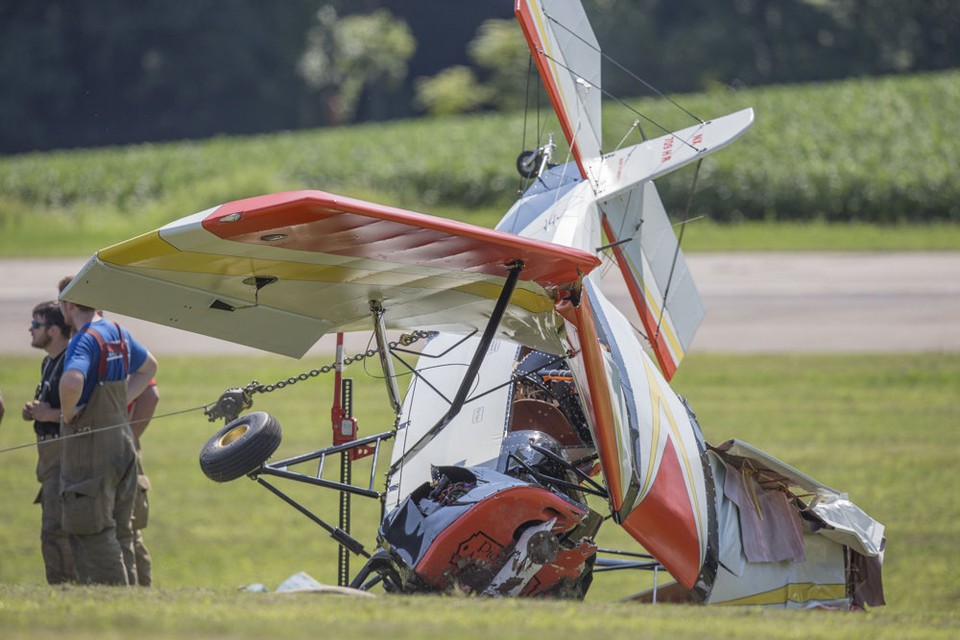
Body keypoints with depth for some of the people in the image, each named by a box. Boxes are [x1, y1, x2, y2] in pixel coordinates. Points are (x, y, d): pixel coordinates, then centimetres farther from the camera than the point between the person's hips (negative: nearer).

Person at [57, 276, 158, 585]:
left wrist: (68, 413, -18)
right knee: (120, 530, 14)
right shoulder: (118, 333, 11)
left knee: (94, 531, -4)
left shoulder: (84, 341, -17)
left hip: (90, 446, -9)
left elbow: (72, 381, -37)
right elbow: (149, 366, 28)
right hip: (121, 438, 9)